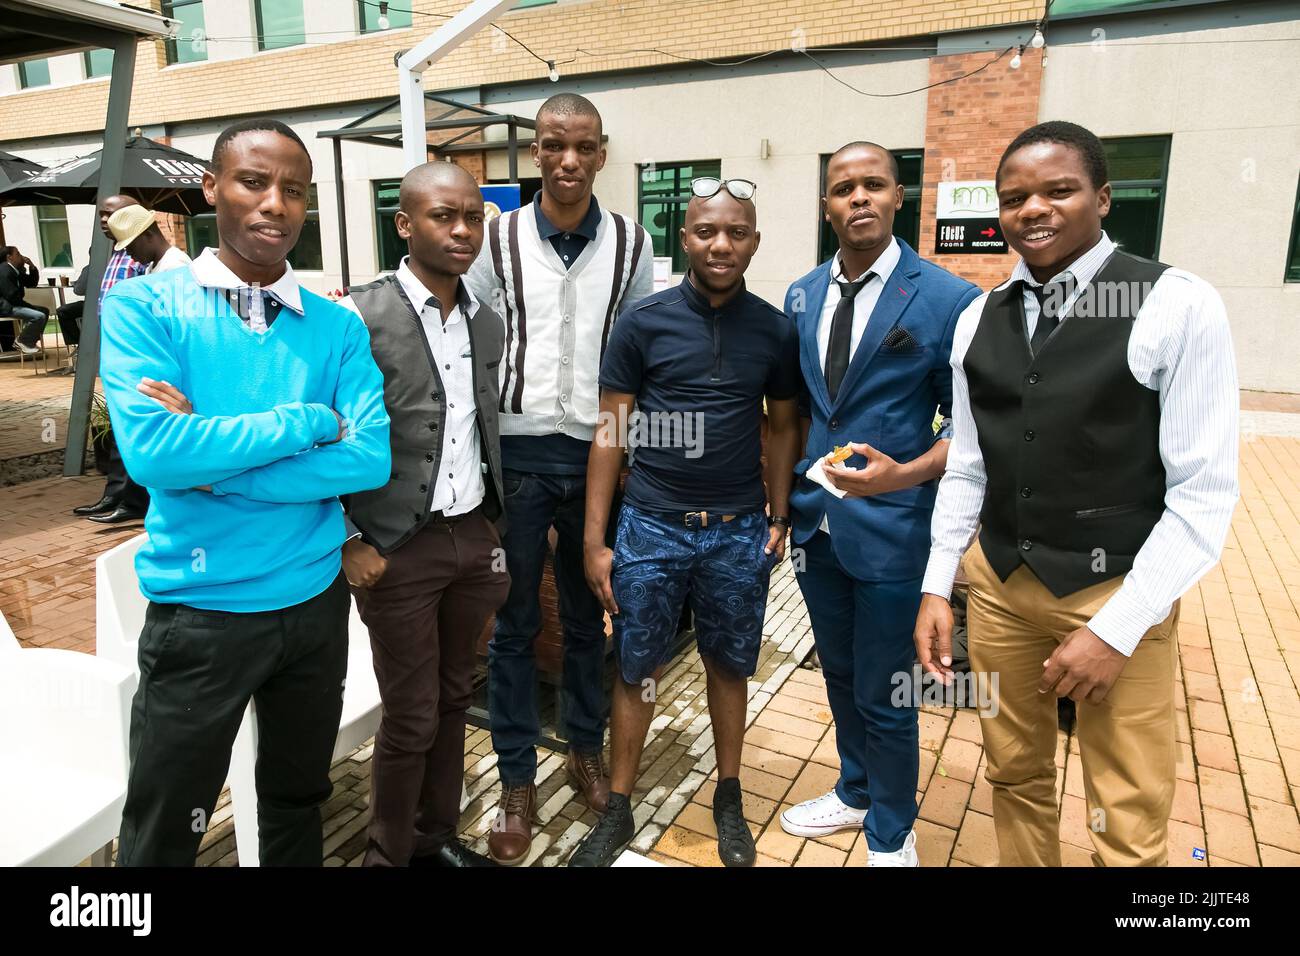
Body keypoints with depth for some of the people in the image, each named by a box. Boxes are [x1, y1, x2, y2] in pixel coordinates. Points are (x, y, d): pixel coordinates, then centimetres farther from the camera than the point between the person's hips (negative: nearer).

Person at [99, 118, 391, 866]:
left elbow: (372, 458, -14)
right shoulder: (143, 307, -7)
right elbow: (152, 450, -22)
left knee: (298, 803, 23)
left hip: (315, 601, 3)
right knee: (163, 834, 15)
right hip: (200, 611, -2)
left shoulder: (338, 326, -1)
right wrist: (312, 420, -17)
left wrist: (213, 457, -19)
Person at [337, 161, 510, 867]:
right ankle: (388, 853, 29)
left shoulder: (487, 324, 7)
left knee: (453, 701, 17)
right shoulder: (360, 317, -12)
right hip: (399, 548, -5)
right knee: (411, 718, 5)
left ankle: (436, 836, 37)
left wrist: (495, 532, 12)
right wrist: (350, 541, -11)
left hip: (473, 538, 6)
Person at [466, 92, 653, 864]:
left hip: (597, 452, 1)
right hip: (517, 451, -1)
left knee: (589, 613, 14)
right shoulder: (497, 240, -1)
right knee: (515, 621, 8)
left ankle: (588, 750, 35)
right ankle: (518, 782, 24)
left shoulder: (631, 244, 2)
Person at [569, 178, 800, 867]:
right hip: (651, 528, -1)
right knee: (637, 671, 9)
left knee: (728, 667, 15)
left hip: (740, 533, 2)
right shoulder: (642, 322, -5)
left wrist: (780, 517, 5)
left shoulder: (775, 331, 1)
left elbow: (783, 426, 11)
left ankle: (729, 799, 36)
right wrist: (594, 539, -4)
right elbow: (611, 431, -2)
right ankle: (617, 811, 27)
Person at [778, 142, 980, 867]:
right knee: (840, 675, 22)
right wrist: (783, 492, 8)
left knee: (883, 695, 8)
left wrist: (903, 474, -25)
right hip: (816, 523, 6)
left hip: (891, 528, -5)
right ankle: (856, 794, 46)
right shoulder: (801, 297, 5)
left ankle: (892, 836, 33)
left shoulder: (948, 299, -12)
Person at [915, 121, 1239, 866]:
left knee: (1128, 831, 8)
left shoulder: (1179, 307, -10)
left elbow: (1205, 494, -12)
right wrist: (937, 588, 2)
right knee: (1016, 777, 19)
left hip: (1118, 594, -3)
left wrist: (1117, 629, -16)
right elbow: (967, 469, 7)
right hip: (999, 582, 4)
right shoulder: (979, 320, 4)